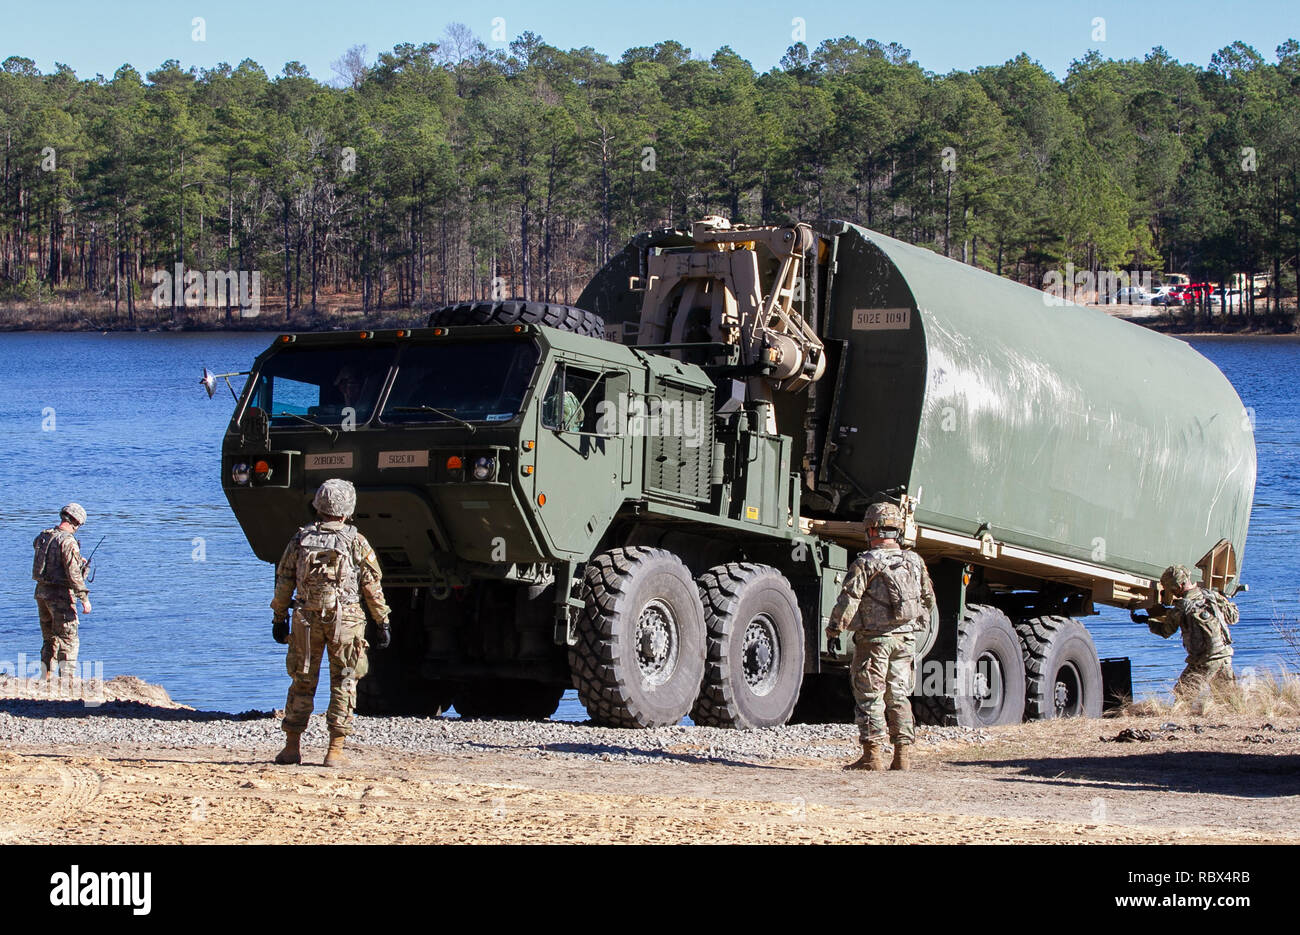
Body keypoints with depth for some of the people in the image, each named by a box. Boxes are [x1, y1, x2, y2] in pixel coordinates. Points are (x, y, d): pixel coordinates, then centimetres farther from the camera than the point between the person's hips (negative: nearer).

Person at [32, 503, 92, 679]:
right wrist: (84, 598, -19)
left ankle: (47, 678, 18)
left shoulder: (43, 537, 8)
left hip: (41, 592, 7)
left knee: (49, 639, 16)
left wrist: (76, 562, 30)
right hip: (60, 594, -7)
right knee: (68, 640, -3)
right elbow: (74, 574, -21)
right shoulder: (68, 541, -16)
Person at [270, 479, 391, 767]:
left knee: (302, 682, 12)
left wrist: (279, 618, 14)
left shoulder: (300, 540, 4)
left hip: (306, 619, 2)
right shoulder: (356, 543, -3)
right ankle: (335, 750, 0)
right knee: (343, 684, 5)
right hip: (345, 621, -2)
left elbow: (284, 583, 6)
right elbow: (372, 588, -2)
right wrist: (383, 623, 4)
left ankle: (292, 746, 13)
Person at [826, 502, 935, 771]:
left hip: (874, 639, -6)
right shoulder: (914, 562, 8)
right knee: (899, 697, 11)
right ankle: (903, 754, 9)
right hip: (905, 638, 6)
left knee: (869, 697, 1)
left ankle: (873, 754, -2)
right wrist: (917, 623, 31)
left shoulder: (866, 563, -12)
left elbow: (849, 599, -16)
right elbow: (928, 599, 18)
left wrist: (834, 628, -5)